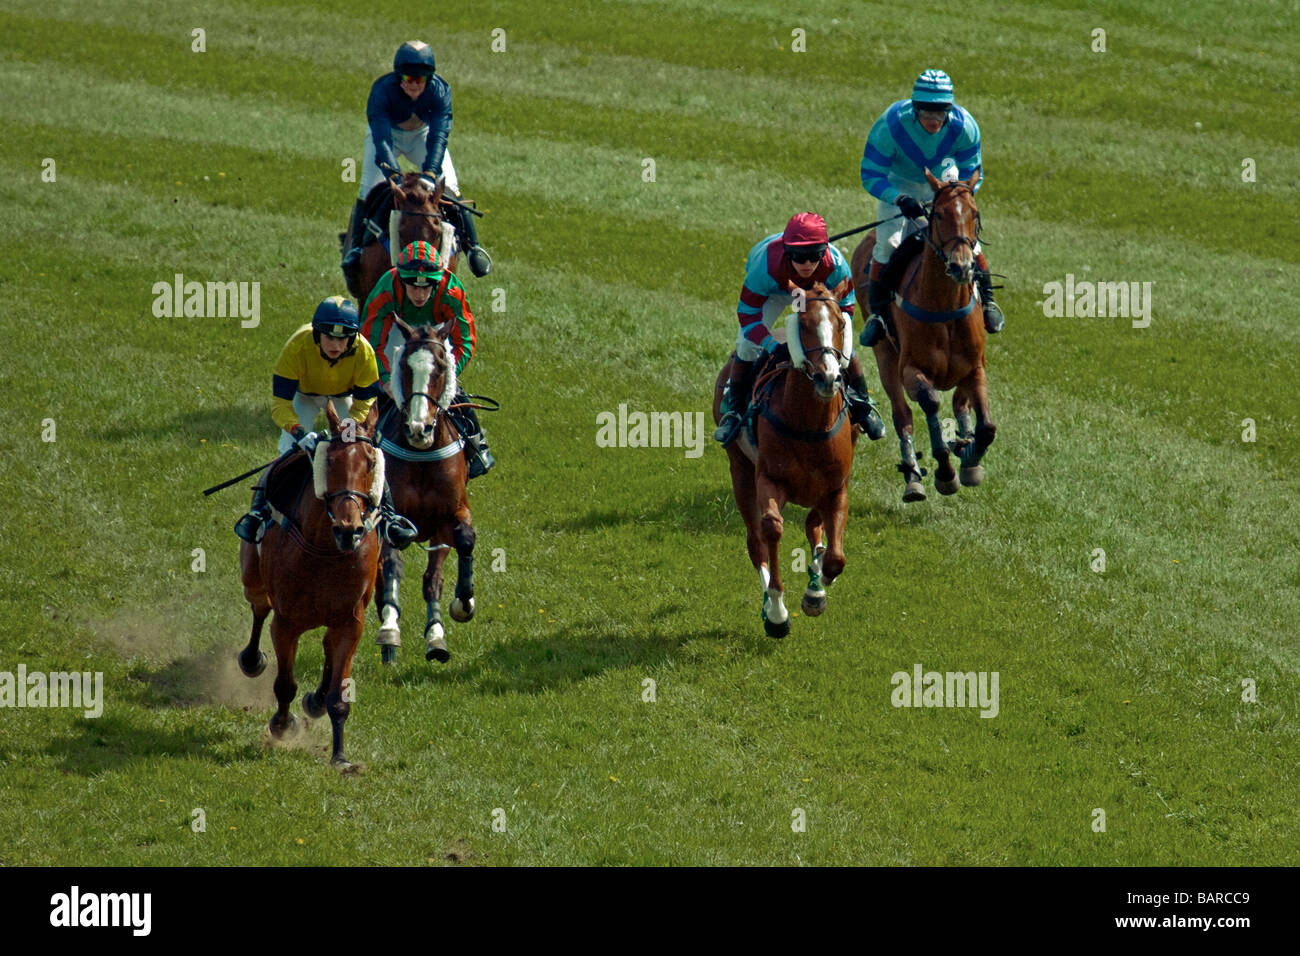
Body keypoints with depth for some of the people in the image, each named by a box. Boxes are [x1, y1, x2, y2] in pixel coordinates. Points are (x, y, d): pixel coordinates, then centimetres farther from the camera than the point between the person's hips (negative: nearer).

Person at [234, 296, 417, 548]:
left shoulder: (363, 352, -33)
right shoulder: (297, 347, -39)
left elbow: (363, 404, -20)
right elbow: (280, 404, -35)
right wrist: (299, 432, -52)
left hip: (343, 397, 1)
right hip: (303, 394, -1)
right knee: (291, 450, -20)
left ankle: (385, 513, 0)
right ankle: (260, 508, -9)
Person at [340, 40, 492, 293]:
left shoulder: (440, 91, -31)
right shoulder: (382, 90, -35)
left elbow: (439, 136, -39)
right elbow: (381, 139, -42)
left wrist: (430, 173, -54)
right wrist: (394, 175, -55)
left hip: (423, 134, 1)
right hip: (388, 132, -1)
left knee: (449, 187, -11)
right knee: (369, 190, -14)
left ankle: (472, 246, 2)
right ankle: (354, 249, 1)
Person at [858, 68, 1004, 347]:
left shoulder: (964, 127, -29)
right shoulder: (890, 126, -35)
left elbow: (972, 174, -15)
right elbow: (870, 177, -28)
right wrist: (900, 200, -46)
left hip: (943, 181, 1)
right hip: (898, 184, -1)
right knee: (888, 243, -18)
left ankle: (986, 300, 10)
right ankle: (877, 313, -2)